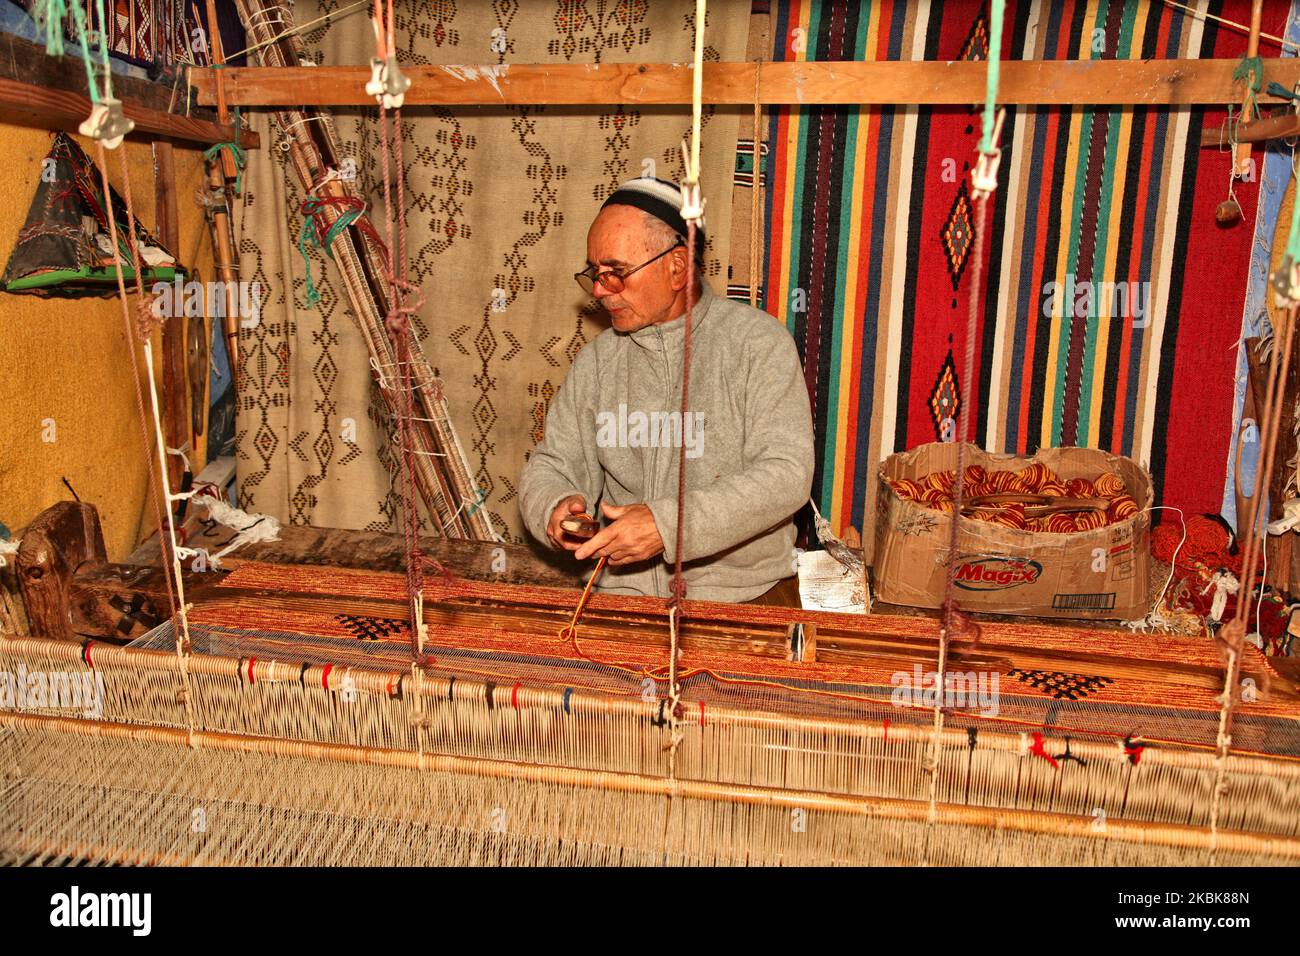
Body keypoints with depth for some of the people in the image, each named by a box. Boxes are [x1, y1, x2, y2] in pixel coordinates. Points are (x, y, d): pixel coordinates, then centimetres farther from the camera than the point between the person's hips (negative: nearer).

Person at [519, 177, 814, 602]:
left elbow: (786, 474, -14)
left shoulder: (757, 340, -5)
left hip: (739, 588, -3)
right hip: (624, 586, 3)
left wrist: (669, 524, -24)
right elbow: (551, 464, 13)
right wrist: (555, 506, -12)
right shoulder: (597, 359, 8)